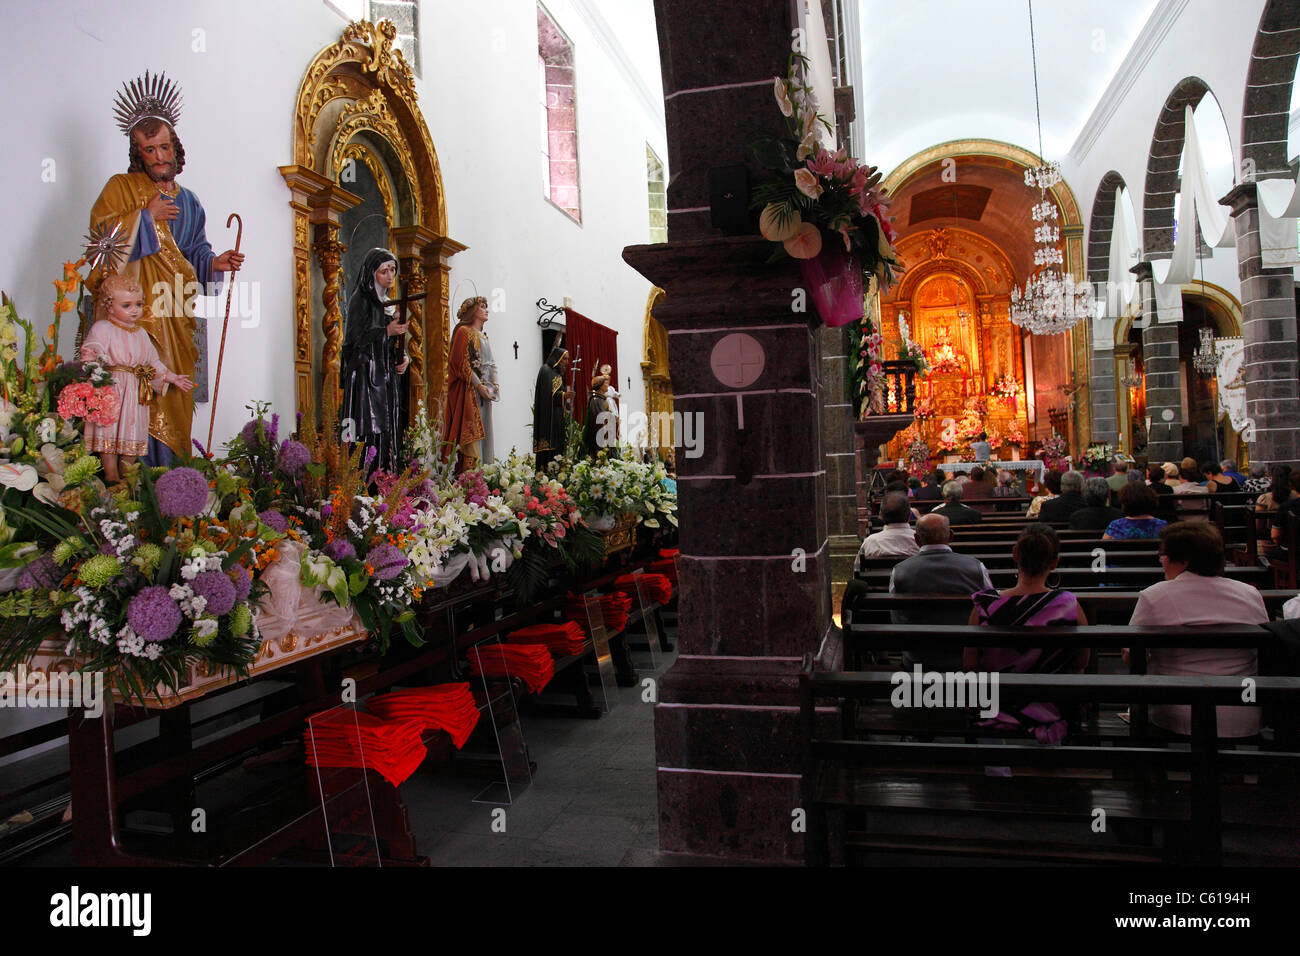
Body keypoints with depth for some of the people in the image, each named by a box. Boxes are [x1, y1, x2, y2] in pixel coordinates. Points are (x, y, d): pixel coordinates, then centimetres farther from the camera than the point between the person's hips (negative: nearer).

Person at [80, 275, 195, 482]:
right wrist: (91, 357, -41)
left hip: (137, 391, 6)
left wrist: (172, 378, 28)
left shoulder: (140, 334, 18)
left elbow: (153, 361, 27)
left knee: (133, 431, 7)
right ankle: (111, 474, 1)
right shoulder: (102, 328, -3)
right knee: (109, 429, -6)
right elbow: (92, 349, -18)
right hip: (111, 386, -6)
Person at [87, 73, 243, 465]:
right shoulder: (120, 187, 8)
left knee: (173, 397, 2)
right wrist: (146, 216, -6)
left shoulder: (188, 202, 20)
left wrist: (213, 263, -3)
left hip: (174, 315, 4)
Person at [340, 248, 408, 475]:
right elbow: (354, 340, -11)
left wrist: (404, 358, 3)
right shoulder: (360, 299, -3)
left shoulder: (388, 303, 20)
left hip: (389, 378, 8)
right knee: (371, 436, -13)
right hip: (367, 378, -7)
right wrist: (386, 332, -19)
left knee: (392, 431, 1)